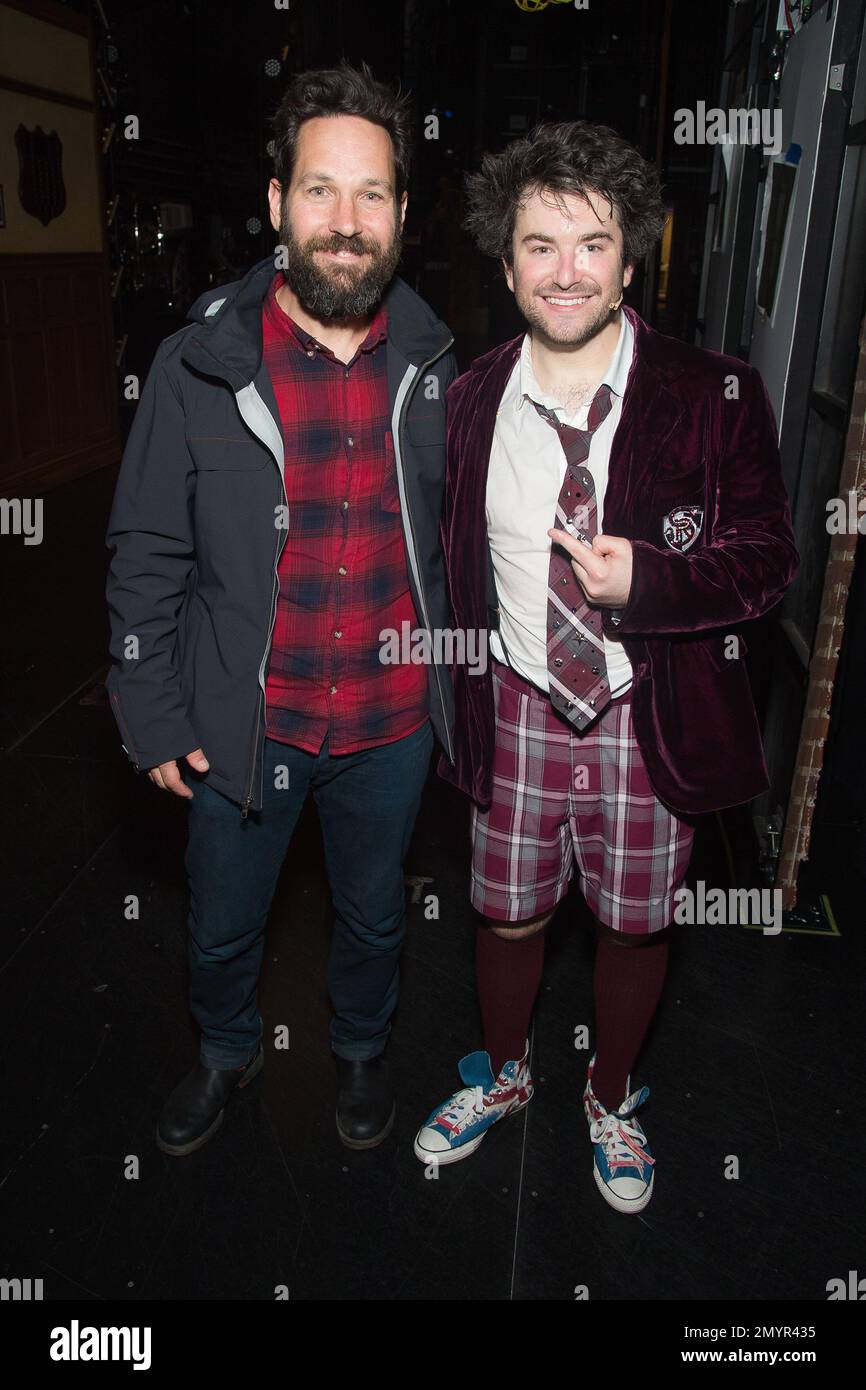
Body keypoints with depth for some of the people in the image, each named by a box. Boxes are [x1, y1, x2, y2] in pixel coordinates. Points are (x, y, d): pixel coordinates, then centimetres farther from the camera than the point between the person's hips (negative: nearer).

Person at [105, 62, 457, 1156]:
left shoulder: (432, 368, -3)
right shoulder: (198, 369, -10)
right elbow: (147, 557, -5)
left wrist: (462, 687, 9)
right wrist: (153, 716, -6)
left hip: (393, 721, 2)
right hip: (244, 724, -1)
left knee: (374, 913, 23)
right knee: (222, 923, 19)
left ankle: (362, 1048, 53)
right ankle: (227, 1048, 51)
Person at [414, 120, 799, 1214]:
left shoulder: (714, 396, -10)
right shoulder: (469, 403, -2)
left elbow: (768, 558, -7)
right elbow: (446, 570, 7)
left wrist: (647, 579, -24)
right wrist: (447, 702, 6)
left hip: (650, 720, -1)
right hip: (518, 711, 2)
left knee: (633, 925, 16)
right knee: (507, 915, 17)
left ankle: (611, 1101, 46)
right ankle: (501, 1074, 49)